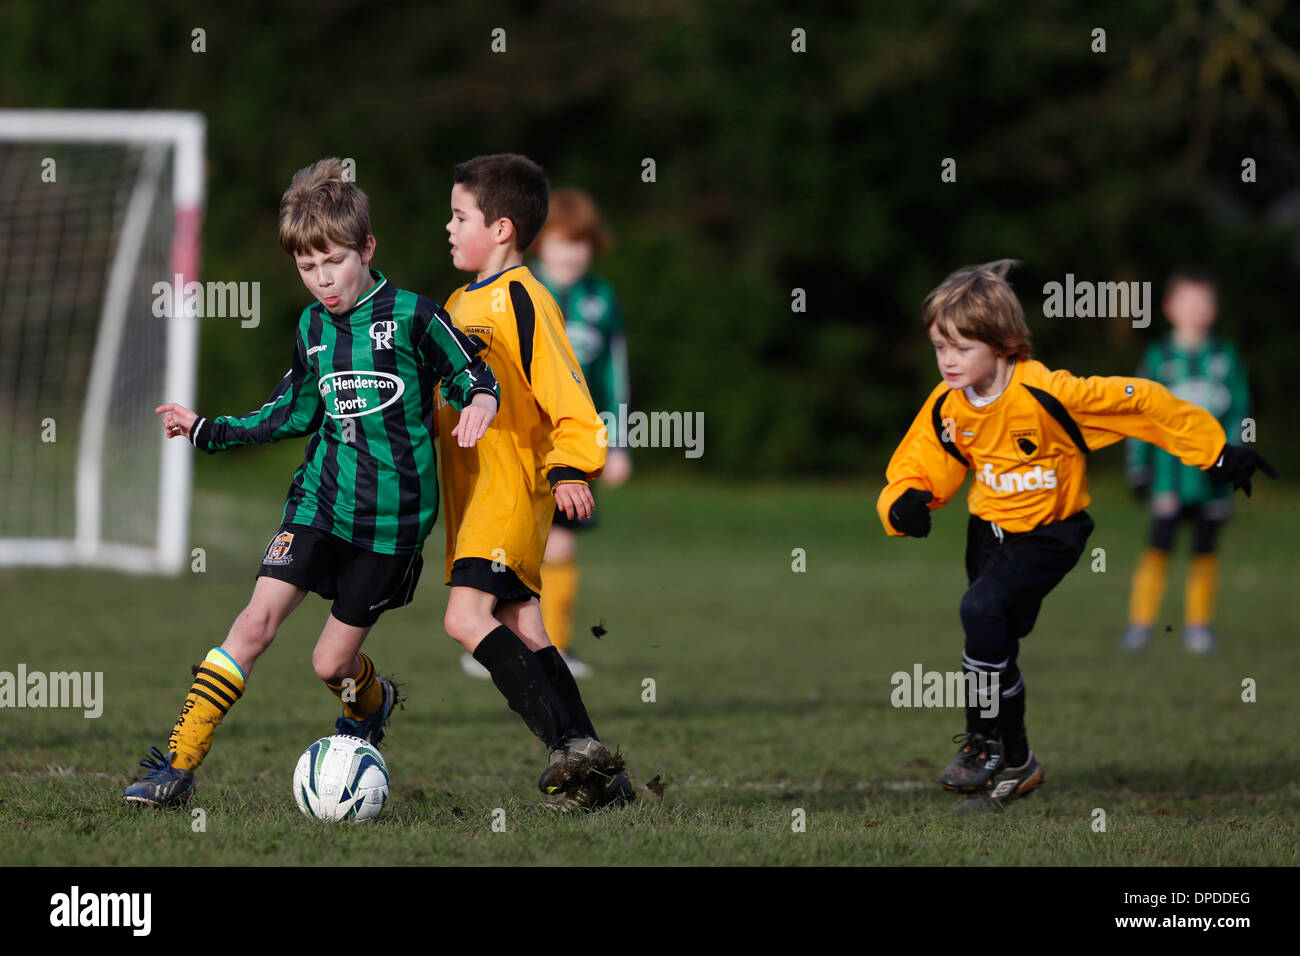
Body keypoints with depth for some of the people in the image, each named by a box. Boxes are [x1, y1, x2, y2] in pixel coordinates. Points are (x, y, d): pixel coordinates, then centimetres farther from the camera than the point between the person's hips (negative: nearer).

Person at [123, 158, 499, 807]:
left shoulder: (412, 316, -7)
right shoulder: (312, 327, 9)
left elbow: (472, 374, 2)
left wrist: (479, 401, -21)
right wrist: (207, 431, 17)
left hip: (391, 514, -4)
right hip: (321, 496, 4)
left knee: (331, 662, 2)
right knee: (257, 620, -13)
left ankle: (370, 704, 40)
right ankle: (179, 765, -14)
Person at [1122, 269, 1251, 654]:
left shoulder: (1225, 357, 7)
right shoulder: (1159, 358, 4)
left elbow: (1240, 409, 7)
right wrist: (1138, 466, 3)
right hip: (1170, 473, -2)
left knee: (1205, 550, 6)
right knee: (1159, 546, -8)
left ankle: (1198, 623, 16)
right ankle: (1140, 622, -2)